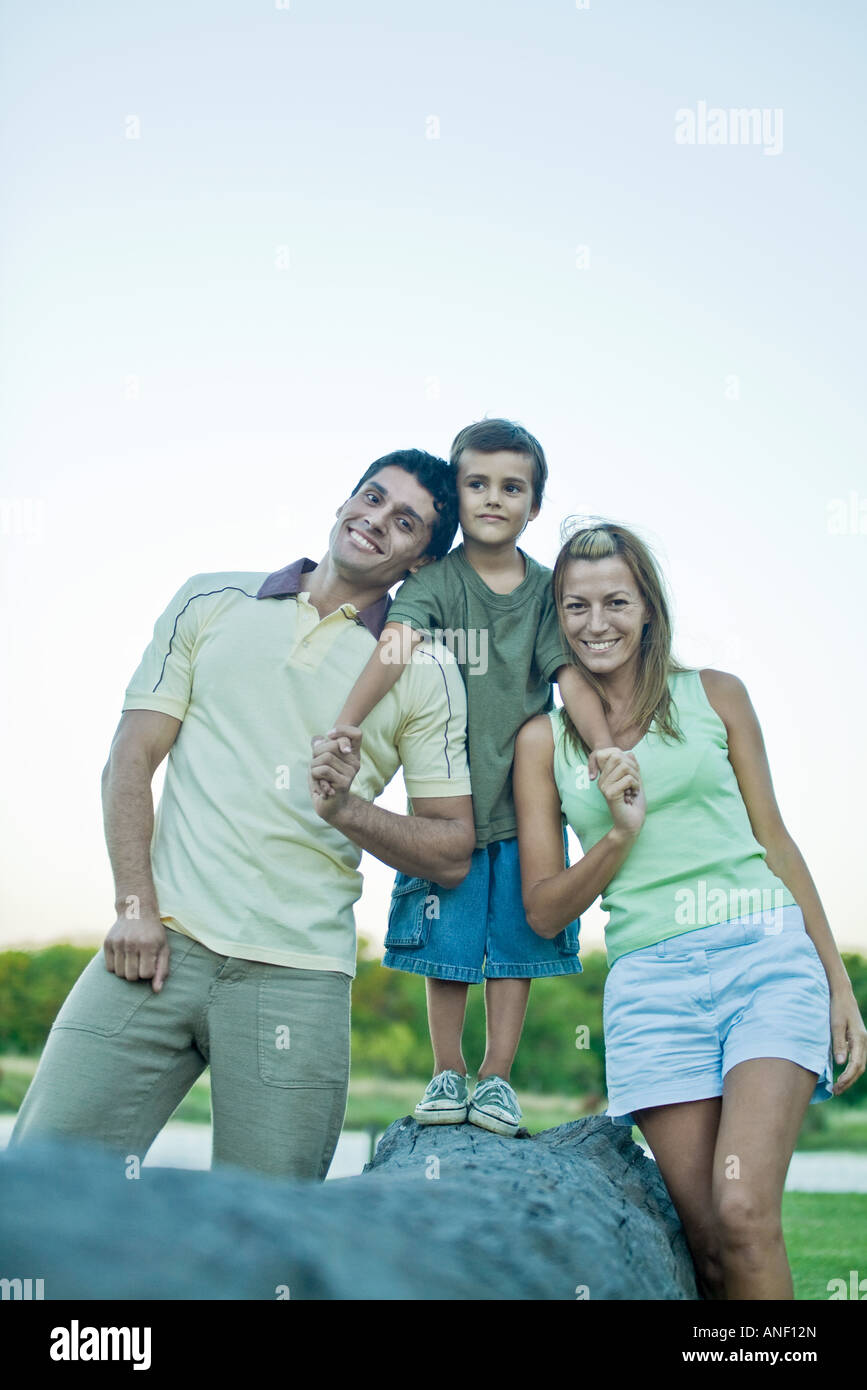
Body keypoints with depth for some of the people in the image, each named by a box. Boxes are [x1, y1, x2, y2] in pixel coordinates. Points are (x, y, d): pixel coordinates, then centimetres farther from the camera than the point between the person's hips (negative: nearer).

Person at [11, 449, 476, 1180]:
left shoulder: (427, 672, 9)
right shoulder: (211, 603, 13)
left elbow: (453, 852, 8)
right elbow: (131, 761, 8)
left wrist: (350, 809, -10)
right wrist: (135, 907, -4)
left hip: (296, 975, 0)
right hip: (160, 943, 1)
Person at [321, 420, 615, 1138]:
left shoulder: (546, 589, 3)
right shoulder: (436, 579, -6)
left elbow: (572, 675, -5)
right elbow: (395, 645, -22)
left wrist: (607, 750, -21)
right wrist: (343, 729, -37)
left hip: (523, 795, 2)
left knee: (514, 939, 7)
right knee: (447, 941, 5)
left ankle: (498, 1076, 19)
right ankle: (447, 1073, 21)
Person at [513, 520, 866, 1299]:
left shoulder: (715, 696, 11)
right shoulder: (543, 741, 11)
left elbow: (776, 843, 14)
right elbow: (544, 912, 10)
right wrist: (620, 834, -6)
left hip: (769, 956, -1)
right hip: (652, 983, 1)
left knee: (744, 1212, -18)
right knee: (708, 1242, -3)